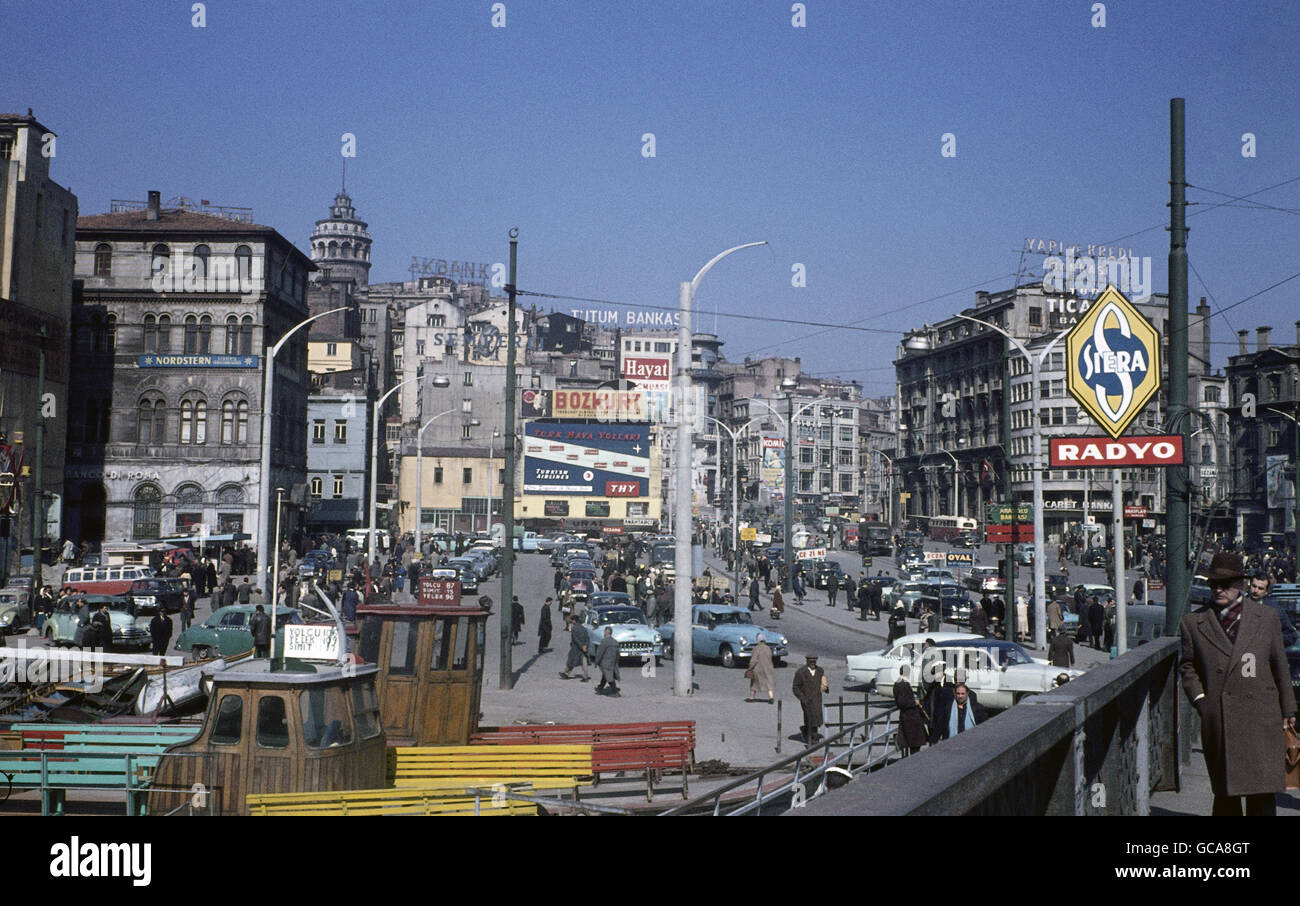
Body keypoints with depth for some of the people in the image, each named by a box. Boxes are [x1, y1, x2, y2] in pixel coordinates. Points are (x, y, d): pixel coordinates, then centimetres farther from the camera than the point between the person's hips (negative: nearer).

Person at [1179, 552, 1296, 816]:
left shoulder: (1267, 618, 9)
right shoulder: (1192, 623, 6)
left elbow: (1279, 665, 14)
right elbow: (1187, 666, 14)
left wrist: (1287, 709, 15)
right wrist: (1199, 699, 0)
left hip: (1260, 719, 0)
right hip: (1217, 721, 0)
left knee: (1263, 791, -3)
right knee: (1224, 792, 7)